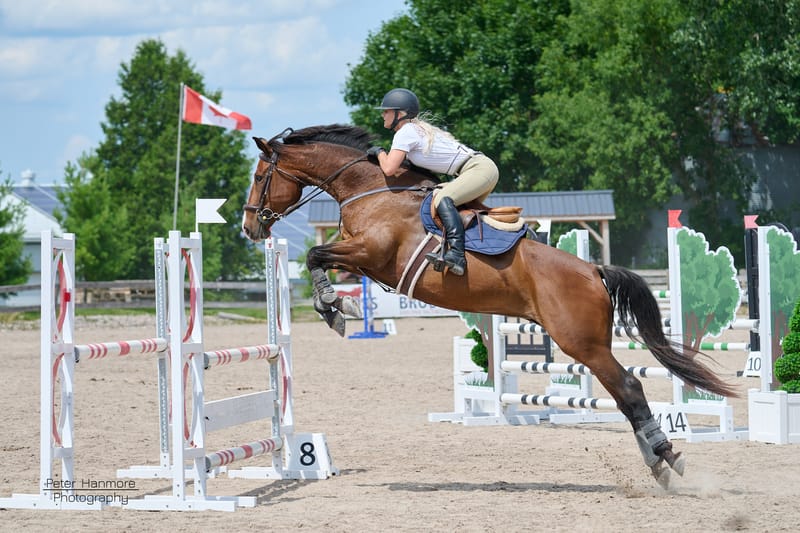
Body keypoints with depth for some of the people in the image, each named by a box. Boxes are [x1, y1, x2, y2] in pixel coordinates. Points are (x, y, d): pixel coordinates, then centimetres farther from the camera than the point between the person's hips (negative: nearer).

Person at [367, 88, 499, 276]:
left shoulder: (405, 132, -11)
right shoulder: (416, 128, 17)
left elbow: (389, 169, -19)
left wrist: (380, 152, 0)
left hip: (480, 168, -11)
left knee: (443, 198, -27)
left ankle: (456, 255, -41)